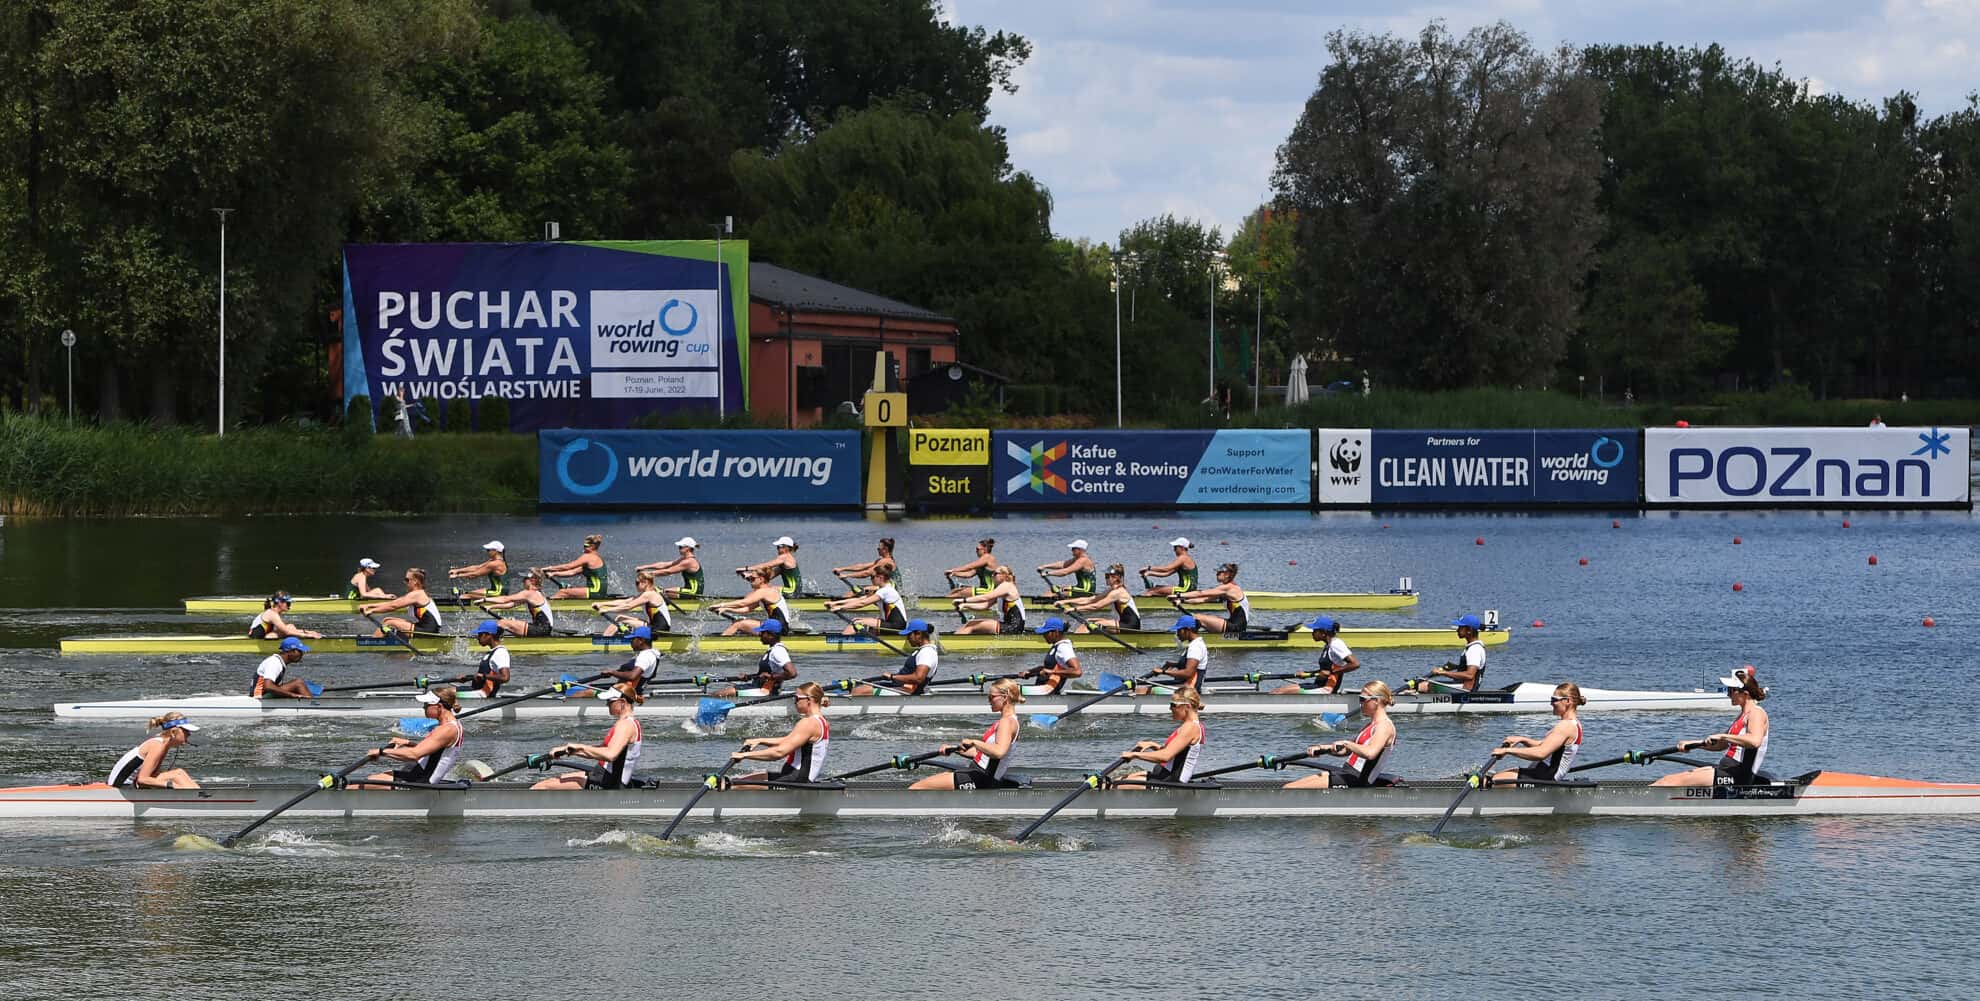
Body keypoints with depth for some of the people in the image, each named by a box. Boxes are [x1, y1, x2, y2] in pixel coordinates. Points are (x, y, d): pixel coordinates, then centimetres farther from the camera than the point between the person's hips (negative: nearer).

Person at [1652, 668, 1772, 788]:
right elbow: (1722, 745, 28)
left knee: (1676, 781, -17)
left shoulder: (1756, 713, -10)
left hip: (1737, 776, -10)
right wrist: (1692, 744, 18)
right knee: (1668, 779, 1)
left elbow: (1755, 741, -31)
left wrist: (1722, 736, -27)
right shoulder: (1743, 715, 20)